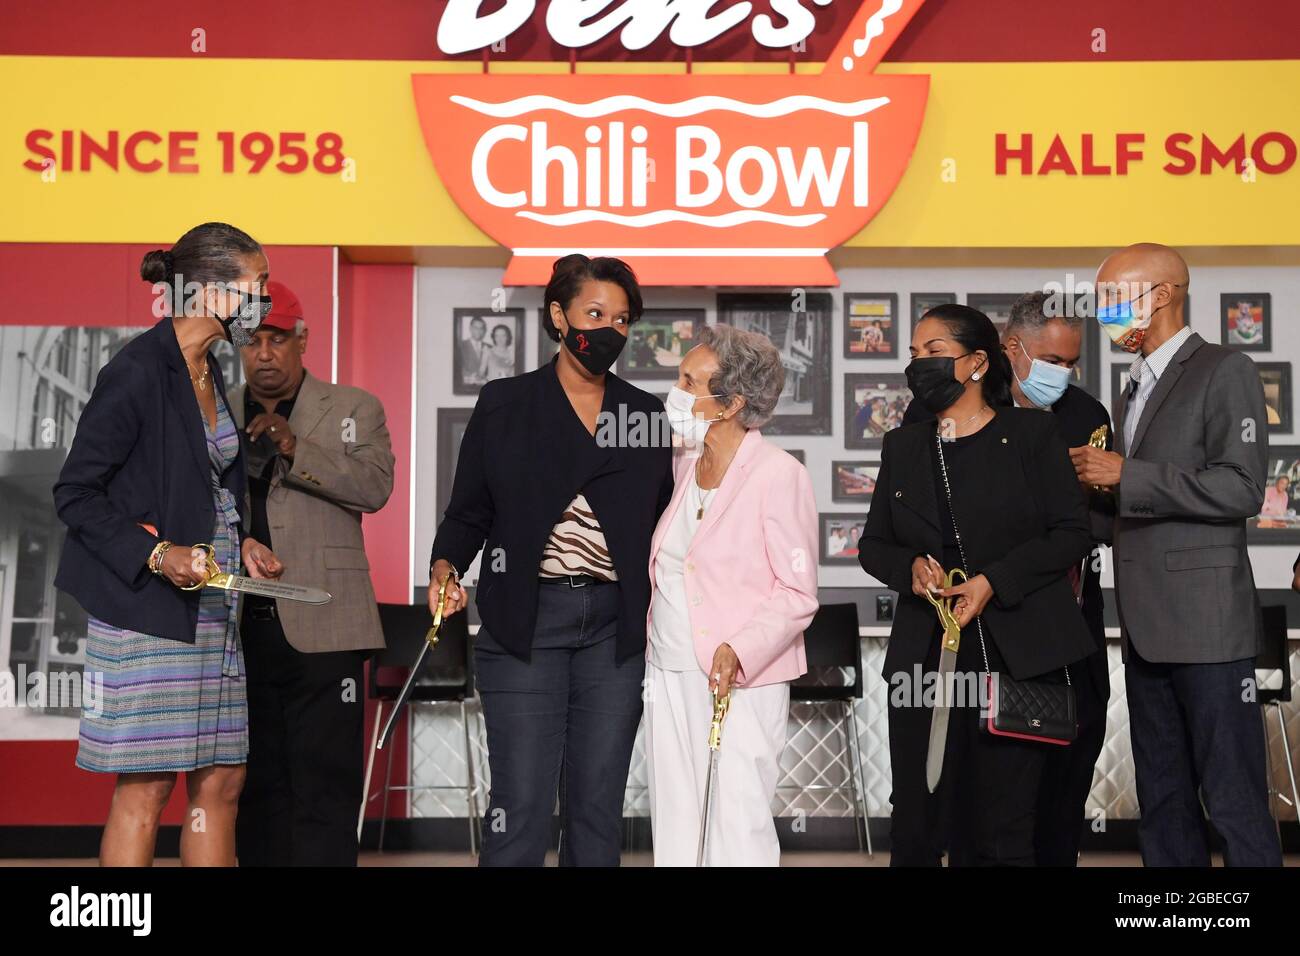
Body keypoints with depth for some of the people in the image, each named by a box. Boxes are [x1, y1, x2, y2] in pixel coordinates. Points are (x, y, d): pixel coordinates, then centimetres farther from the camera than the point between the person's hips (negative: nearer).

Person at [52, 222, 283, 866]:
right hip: (147, 611, -8)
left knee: (221, 783, 9)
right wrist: (155, 553, -21)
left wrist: (240, 545, 8)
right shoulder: (139, 372, -12)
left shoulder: (208, 373, 13)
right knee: (146, 788, -3)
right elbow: (75, 493, -12)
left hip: (211, 611, 8)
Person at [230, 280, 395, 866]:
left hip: (320, 626, -3)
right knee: (256, 783, 9)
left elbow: (375, 487, -9)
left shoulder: (354, 410, 6)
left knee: (324, 782, -4)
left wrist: (294, 448, -19)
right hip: (238, 628, 3)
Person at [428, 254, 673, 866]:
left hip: (616, 626, 3)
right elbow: (468, 514, 6)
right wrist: (445, 569, -13)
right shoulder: (503, 404, 5)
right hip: (525, 621, -2)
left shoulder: (646, 415, 11)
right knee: (521, 805, -4)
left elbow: (662, 523, 12)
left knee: (598, 806, 7)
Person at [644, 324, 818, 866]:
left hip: (738, 682, -7)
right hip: (668, 674, 7)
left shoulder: (779, 477, -12)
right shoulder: (686, 461, 11)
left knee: (736, 833, -4)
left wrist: (740, 652, -25)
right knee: (675, 827, 11)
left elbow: (799, 594, -12)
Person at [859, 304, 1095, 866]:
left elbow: (1072, 533, -1)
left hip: (1017, 654, -3)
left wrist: (994, 582, -12)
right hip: (923, 655, 3)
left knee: (1003, 831, -2)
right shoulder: (903, 446, 14)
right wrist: (911, 567, -4)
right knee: (916, 828, 2)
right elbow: (873, 545, 18)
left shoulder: (1032, 433, 3)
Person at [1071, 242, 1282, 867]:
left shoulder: (1224, 372, -5)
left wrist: (1126, 476, -16)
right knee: (1163, 803, 12)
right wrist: (1100, 488, 7)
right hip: (1147, 629, 8)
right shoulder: (1139, 387, 20)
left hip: (1205, 624, -8)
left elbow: (1241, 489, -17)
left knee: (1235, 802, -5)